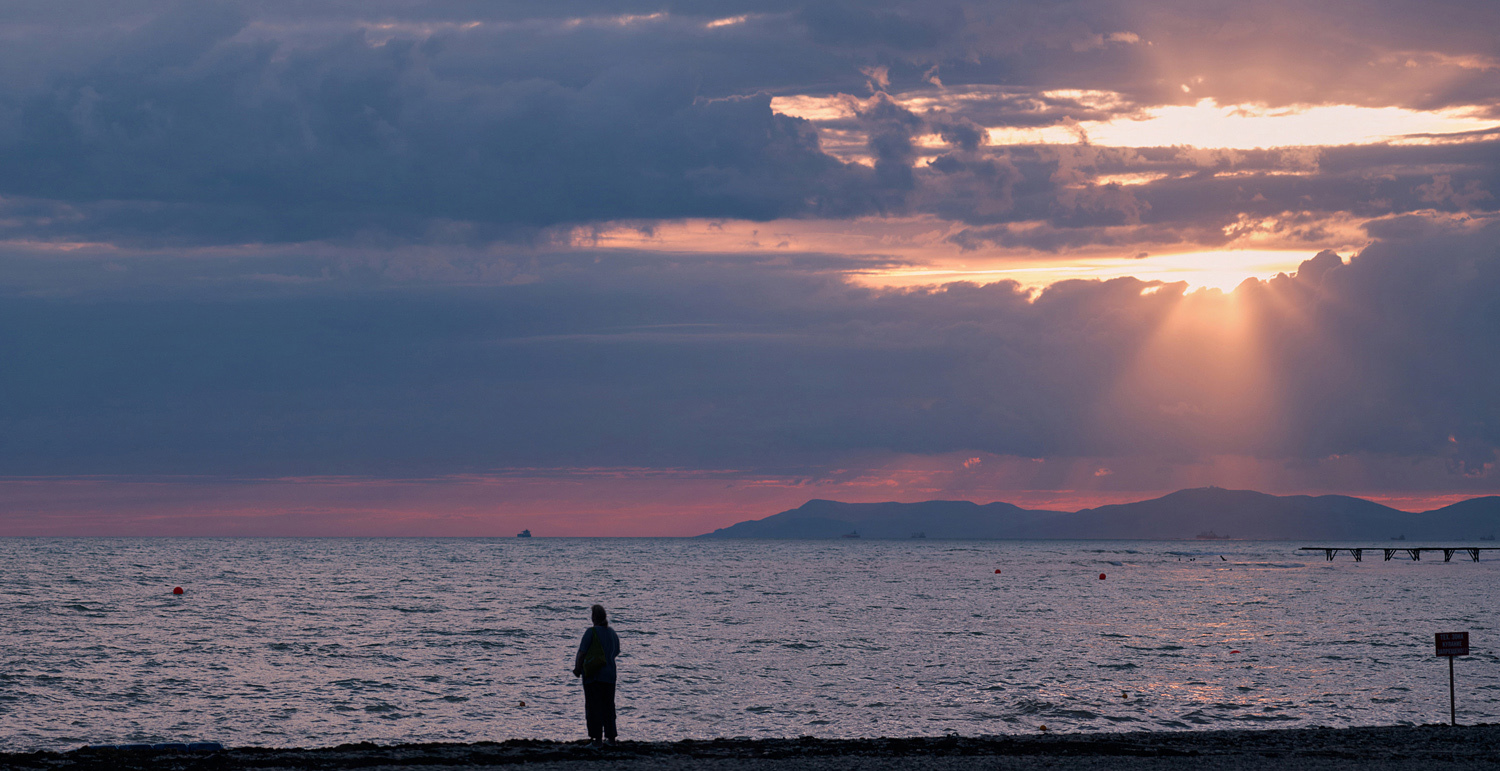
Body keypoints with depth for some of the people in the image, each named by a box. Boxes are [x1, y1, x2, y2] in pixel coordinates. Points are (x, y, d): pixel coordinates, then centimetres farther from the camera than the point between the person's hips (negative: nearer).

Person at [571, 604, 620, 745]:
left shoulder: (591, 632, -13)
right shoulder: (612, 633, 6)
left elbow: (582, 653, -15)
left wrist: (577, 669, -2)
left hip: (593, 675, -6)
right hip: (609, 675, 6)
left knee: (594, 707, -1)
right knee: (608, 707, 13)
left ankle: (597, 739, -4)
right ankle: (611, 738, 14)